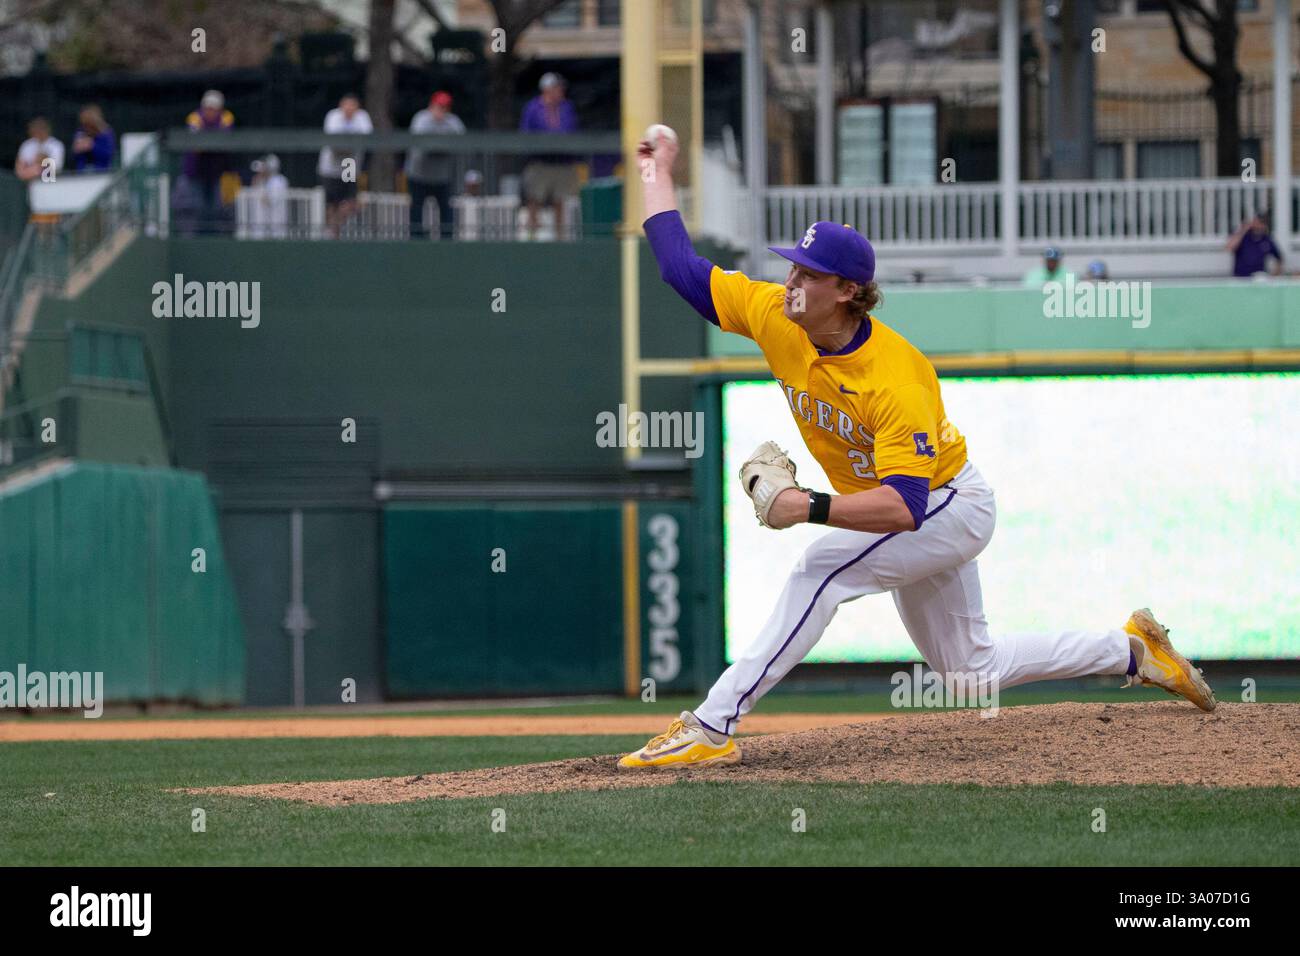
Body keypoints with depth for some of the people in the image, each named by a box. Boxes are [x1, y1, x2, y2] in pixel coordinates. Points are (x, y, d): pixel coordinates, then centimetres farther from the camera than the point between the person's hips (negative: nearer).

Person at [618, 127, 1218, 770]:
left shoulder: (895, 382, -35)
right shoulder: (775, 318, -15)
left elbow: (905, 505, -42)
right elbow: (680, 267, -6)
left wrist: (809, 508, -51)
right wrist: (659, 173, -8)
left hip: (951, 506, -9)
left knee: (822, 568, -29)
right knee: (972, 671, 17)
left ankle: (713, 727, -31)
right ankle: (1131, 651, 32)